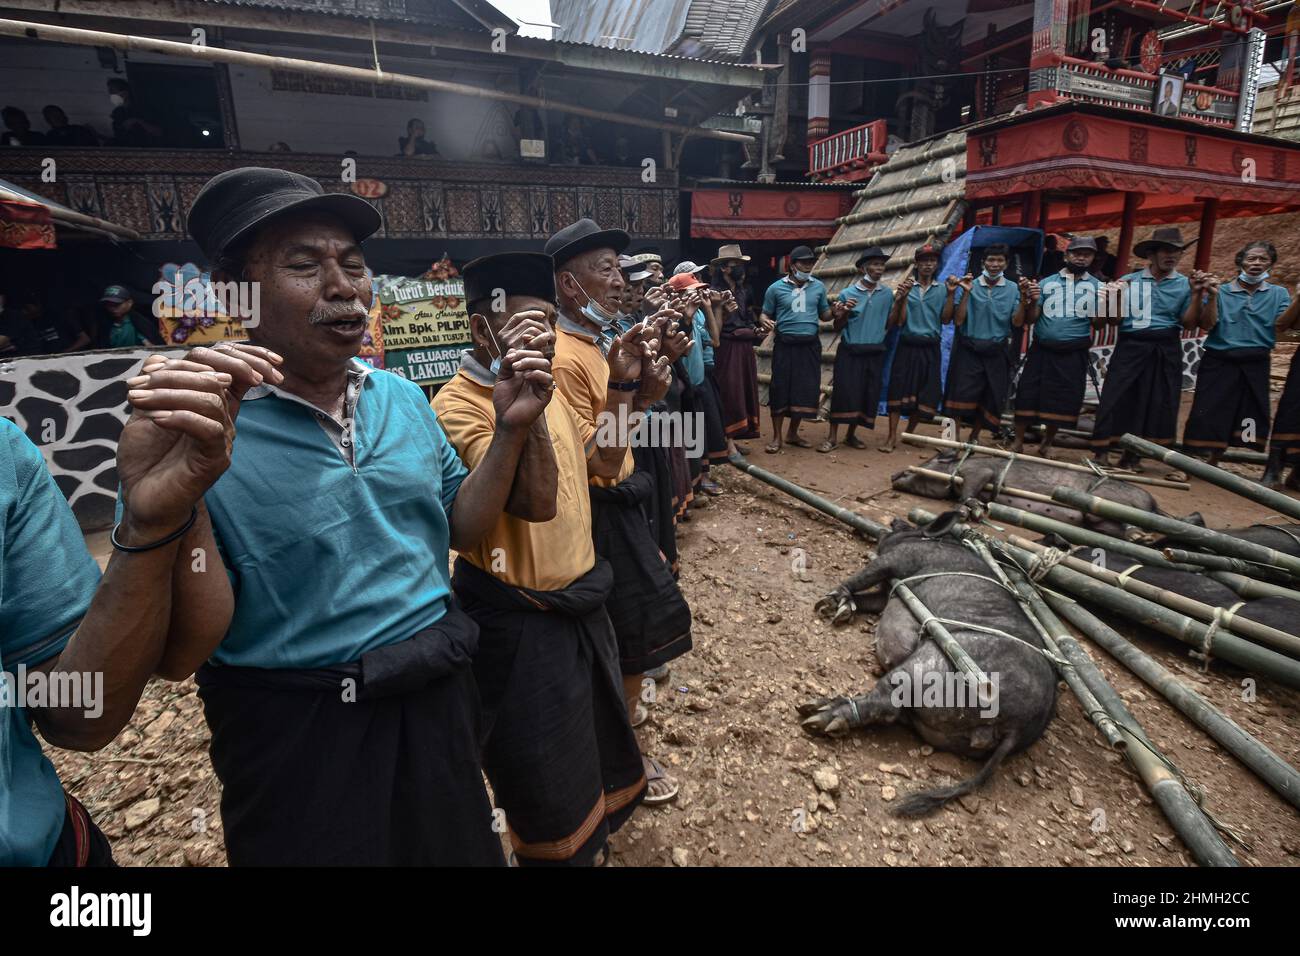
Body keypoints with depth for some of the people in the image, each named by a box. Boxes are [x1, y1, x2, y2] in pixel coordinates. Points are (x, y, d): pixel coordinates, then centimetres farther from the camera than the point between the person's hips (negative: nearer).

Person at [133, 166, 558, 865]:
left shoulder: (403, 398, -1)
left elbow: (460, 528, 5)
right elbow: (182, 654, -18)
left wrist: (510, 431, -9)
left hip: (440, 702, 6)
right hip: (300, 736, -5)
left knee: (463, 847, 27)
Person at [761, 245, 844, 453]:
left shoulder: (819, 287, 9)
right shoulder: (776, 288, 1)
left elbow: (823, 314, 14)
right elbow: (765, 314, 6)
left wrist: (835, 313, -8)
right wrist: (765, 321, -18)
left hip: (810, 345, 3)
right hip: (785, 345, -3)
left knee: (806, 389, 5)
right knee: (780, 389, -2)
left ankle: (793, 433, 20)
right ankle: (776, 437, 9)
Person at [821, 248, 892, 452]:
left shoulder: (887, 293, 5)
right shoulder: (848, 293, -4)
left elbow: (889, 324, 9)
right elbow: (837, 327, -1)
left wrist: (900, 301, 0)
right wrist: (845, 313, -17)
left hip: (875, 353, 3)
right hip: (849, 352, -3)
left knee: (868, 395, 6)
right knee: (843, 392, -6)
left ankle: (851, 435, 19)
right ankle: (832, 437, 1)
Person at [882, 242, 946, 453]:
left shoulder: (941, 289, 6)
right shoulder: (906, 286, 0)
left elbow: (945, 320, 1)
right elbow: (898, 322, -4)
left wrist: (951, 295, -7)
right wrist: (902, 298, -16)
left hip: (930, 349, 2)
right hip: (907, 347, -2)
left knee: (925, 394, 5)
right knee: (899, 390, -5)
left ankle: (909, 433, 21)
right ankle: (892, 437, 1)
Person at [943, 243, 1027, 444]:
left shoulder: (1013, 289, 3)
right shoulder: (970, 286, -1)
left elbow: (1017, 323, -3)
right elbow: (958, 320, -7)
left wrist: (1023, 298, -15)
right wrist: (966, 293, -14)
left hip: (996, 353, 2)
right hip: (968, 351, -2)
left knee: (989, 400, 9)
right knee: (961, 396, -8)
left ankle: (974, 436, 28)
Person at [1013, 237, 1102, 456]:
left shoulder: (1098, 286, 5)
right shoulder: (1047, 283, 5)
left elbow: (1097, 323, 1)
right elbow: (1030, 319, 3)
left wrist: (1104, 306, -17)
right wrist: (1033, 301, -15)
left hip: (1073, 354, 0)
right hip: (1042, 350, 0)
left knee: (1062, 401, 4)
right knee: (1027, 395, -2)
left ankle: (1046, 445, 20)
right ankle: (1018, 443, 9)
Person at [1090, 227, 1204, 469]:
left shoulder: (1184, 284, 7)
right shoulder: (1128, 281, 4)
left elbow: (1189, 323, 1)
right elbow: (1114, 320, 2)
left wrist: (1197, 294, -10)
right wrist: (1115, 296, -14)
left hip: (1166, 352, 2)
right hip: (1131, 347, -2)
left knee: (1157, 406, 3)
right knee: (1115, 400, -9)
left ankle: (1131, 457, 13)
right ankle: (1101, 453, -3)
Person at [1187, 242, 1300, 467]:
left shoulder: (1278, 293, 9)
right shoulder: (1222, 291, 3)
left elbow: (1281, 324, -6)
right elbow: (1206, 325, -6)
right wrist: (1212, 297, -18)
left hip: (1255, 365, 3)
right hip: (1219, 362, -3)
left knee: (1248, 418, 6)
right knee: (1208, 415, -5)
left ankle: (1213, 463, 16)